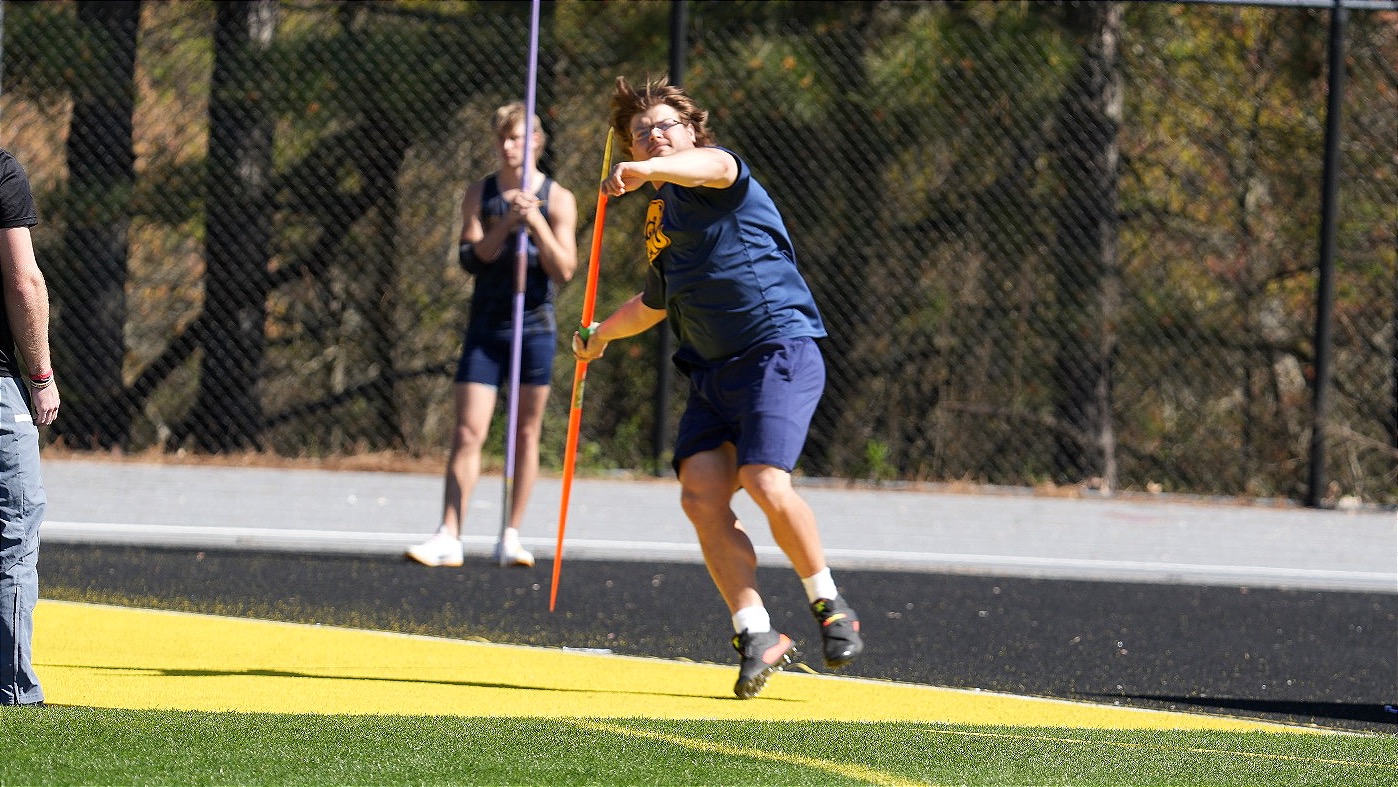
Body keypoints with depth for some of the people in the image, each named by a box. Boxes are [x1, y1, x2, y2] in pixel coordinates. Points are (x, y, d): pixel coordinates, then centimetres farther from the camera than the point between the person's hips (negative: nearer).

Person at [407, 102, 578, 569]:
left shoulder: (558, 199, 1)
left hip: (535, 327, 0)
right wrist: (506, 224, -21)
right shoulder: (480, 194, 5)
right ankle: (449, 538, -10)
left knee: (526, 434, 4)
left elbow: (564, 270, -6)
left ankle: (511, 538, 10)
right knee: (468, 434, -7)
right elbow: (471, 258, -5)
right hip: (486, 328, 1)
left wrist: (537, 223, -19)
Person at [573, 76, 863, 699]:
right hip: (712, 368, 8)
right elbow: (654, 303, 43)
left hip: (779, 348, -8)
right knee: (701, 494, -11)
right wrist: (601, 334, 43)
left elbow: (716, 166, -30)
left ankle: (829, 606, -3)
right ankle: (756, 634, -8)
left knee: (764, 482, -23)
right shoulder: (658, 220, 23)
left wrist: (649, 172, -47)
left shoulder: (709, 169, -1)